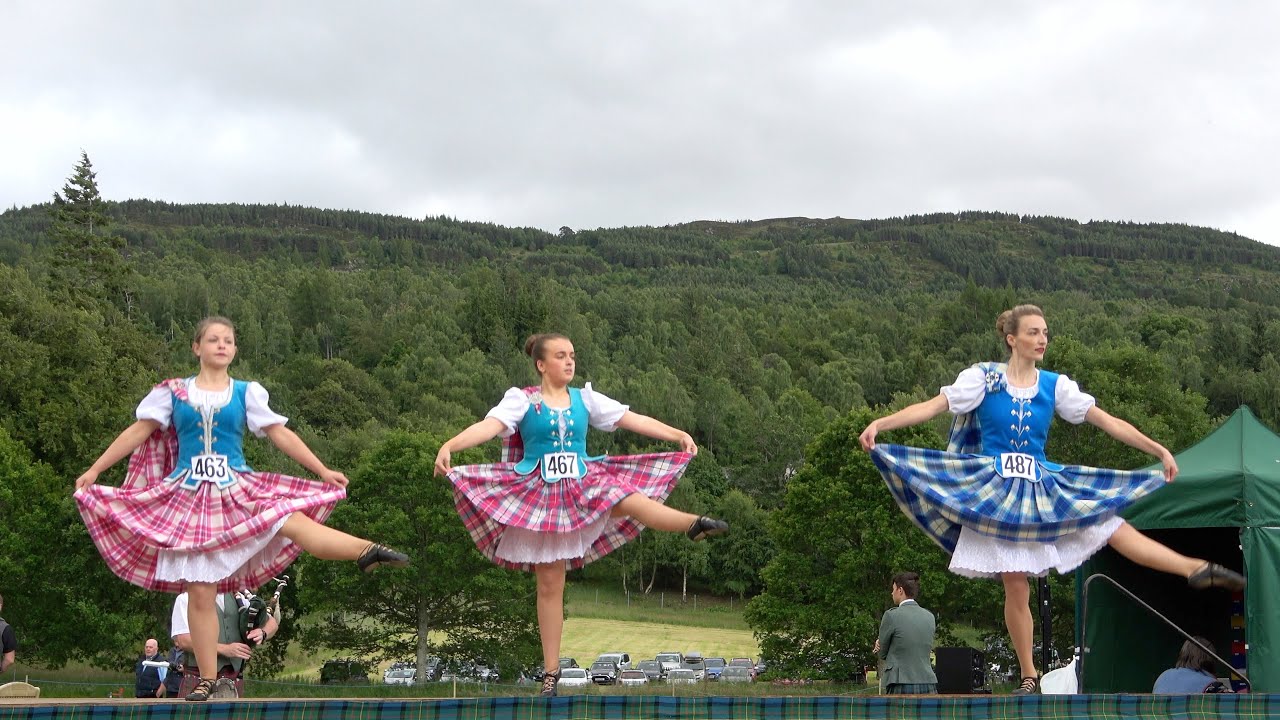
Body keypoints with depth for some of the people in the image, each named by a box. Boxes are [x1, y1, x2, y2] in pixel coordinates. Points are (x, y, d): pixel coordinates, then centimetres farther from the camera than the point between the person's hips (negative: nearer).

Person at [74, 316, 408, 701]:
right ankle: (207, 680, 6)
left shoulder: (246, 393, 7)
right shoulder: (173, 392, 6)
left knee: (294, 522, -26)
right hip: (189, 497, 0)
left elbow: (281, 434, 5)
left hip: (238, 492, 0)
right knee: (200, 594, -1)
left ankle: (368, 551, -43)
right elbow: (137, 432, 7)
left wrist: (322, 470, 0)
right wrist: (94, 470, 3)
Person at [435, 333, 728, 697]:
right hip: (541, 494, -2)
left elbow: (633, 419, 4)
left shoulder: (585, 399, 6)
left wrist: (678, 435, -3)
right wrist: (450, 445, -37)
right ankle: (551, 670, 10)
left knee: (631, 499, -31)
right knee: (549, 585, 3)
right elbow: (489, 425, -19)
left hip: (585, 484, 2)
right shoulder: (522, 400, -4)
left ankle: (694, 524, -53)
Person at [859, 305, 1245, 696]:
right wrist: (879, 424, -22)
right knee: (1015, 586, -1)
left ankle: (1198, 570, -11)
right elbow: (932, 407, -10)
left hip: (1043, 488, 2)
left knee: (1116, 529, -10)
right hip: (996, 490, -2)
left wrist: (1160, 450, 0)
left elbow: (1107, 421, 3)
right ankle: (1029, 676, 10)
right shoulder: (983, 377, -4)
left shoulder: (1055, 385, 2)